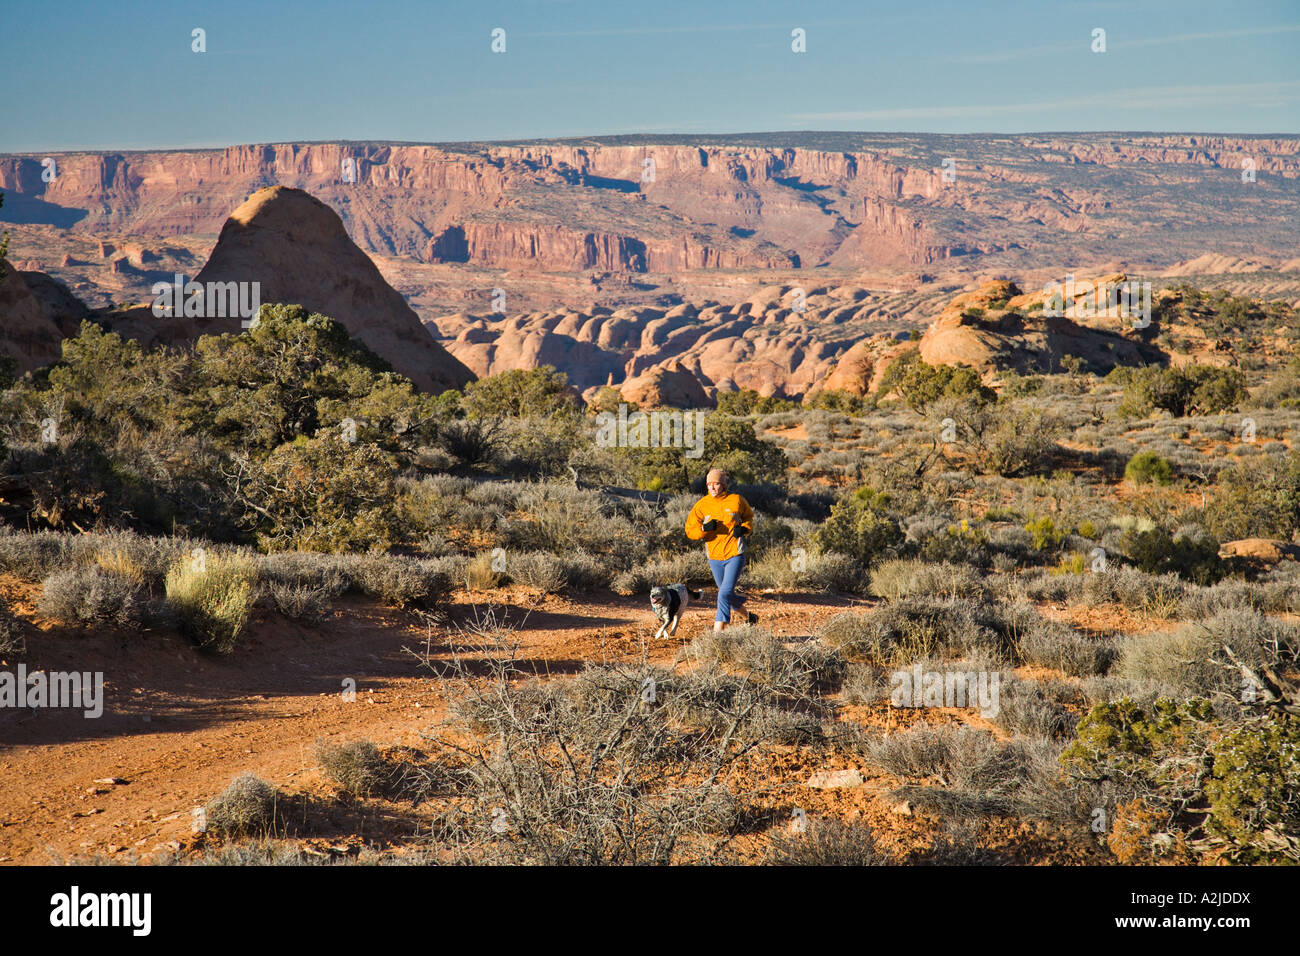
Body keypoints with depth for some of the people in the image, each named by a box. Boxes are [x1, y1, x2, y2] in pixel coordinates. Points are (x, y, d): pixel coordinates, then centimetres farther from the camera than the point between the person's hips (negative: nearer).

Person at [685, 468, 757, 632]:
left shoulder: (736, 500, -3)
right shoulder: (702, 505, -1)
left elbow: (749, 516, 15)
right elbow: (690, 530, -2)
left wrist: (744, 529, -5)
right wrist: (704, 528, -21)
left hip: (735, 555, -3)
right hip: (714, 558, 3)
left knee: (725, 593, -17)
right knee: (728, 595, 17)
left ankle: (717, 631, -14)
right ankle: (746, 615, 45)